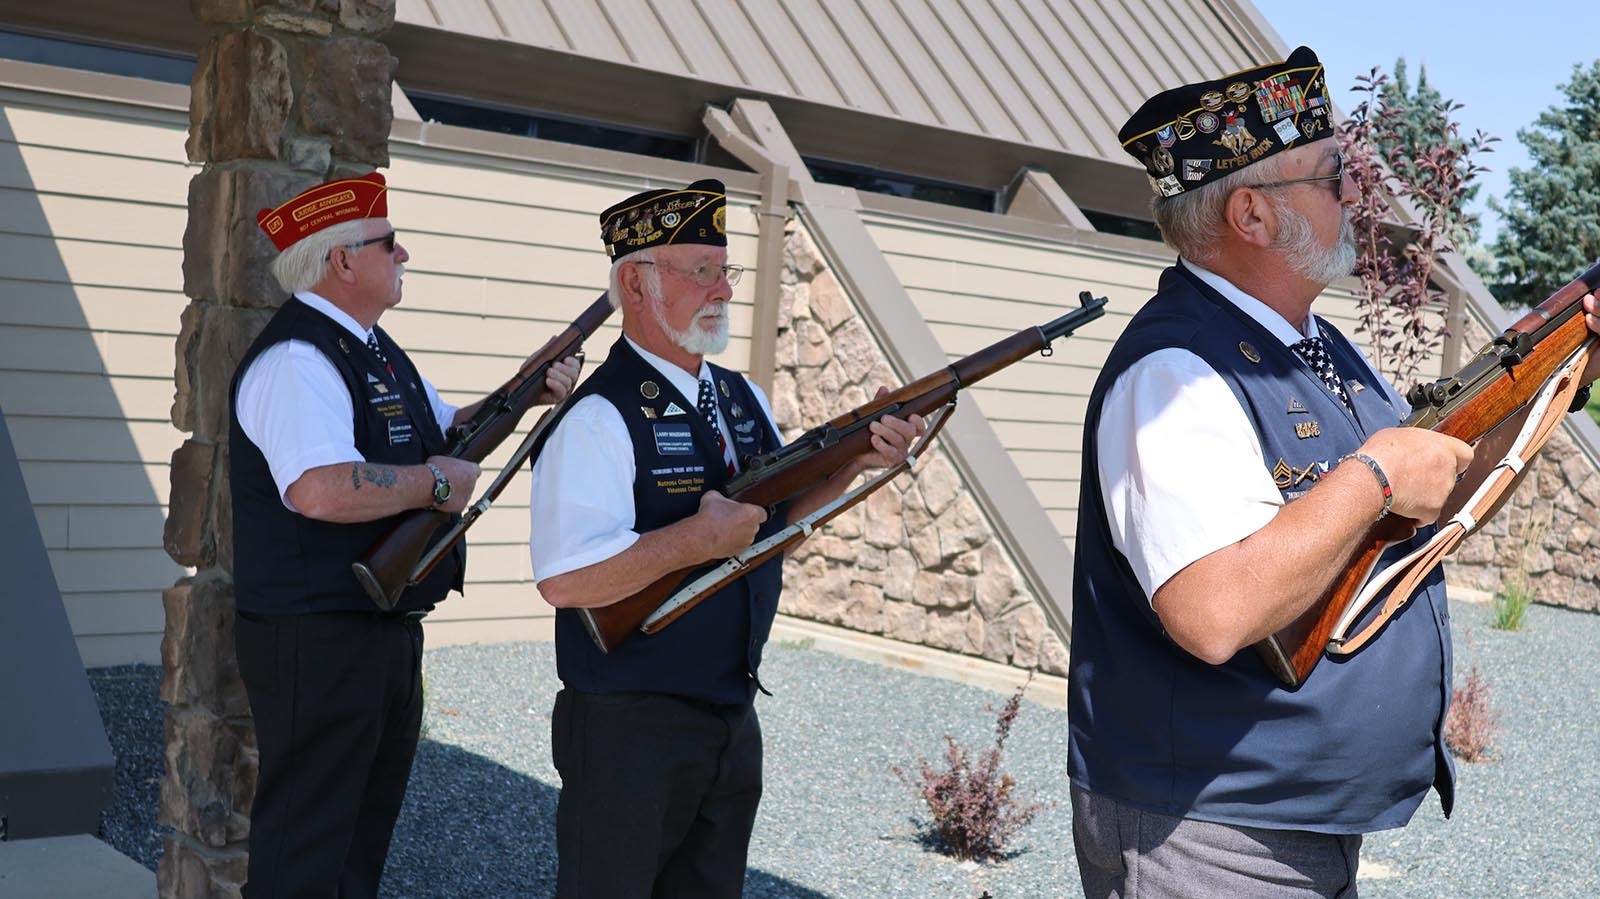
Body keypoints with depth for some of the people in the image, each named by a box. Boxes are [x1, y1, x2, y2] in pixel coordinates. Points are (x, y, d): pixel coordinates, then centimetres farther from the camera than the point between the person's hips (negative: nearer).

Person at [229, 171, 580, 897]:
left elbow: (443, 428, 25)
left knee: (368, 819, 20)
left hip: (387, 629, 10)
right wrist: (435, 483, -22)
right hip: (319, 640, -10)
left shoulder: (373, 348, 13)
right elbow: (322, 490, -36)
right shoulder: (298, 359, -21)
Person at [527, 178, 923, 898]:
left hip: (734, 721, 8)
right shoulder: (600, 419, -19)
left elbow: (777, 516, 17)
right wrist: (698, 539, -25)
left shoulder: (745, 399, 8)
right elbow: (566, 582, -27)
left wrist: (855, 462, 1)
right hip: (629, 732, -8)